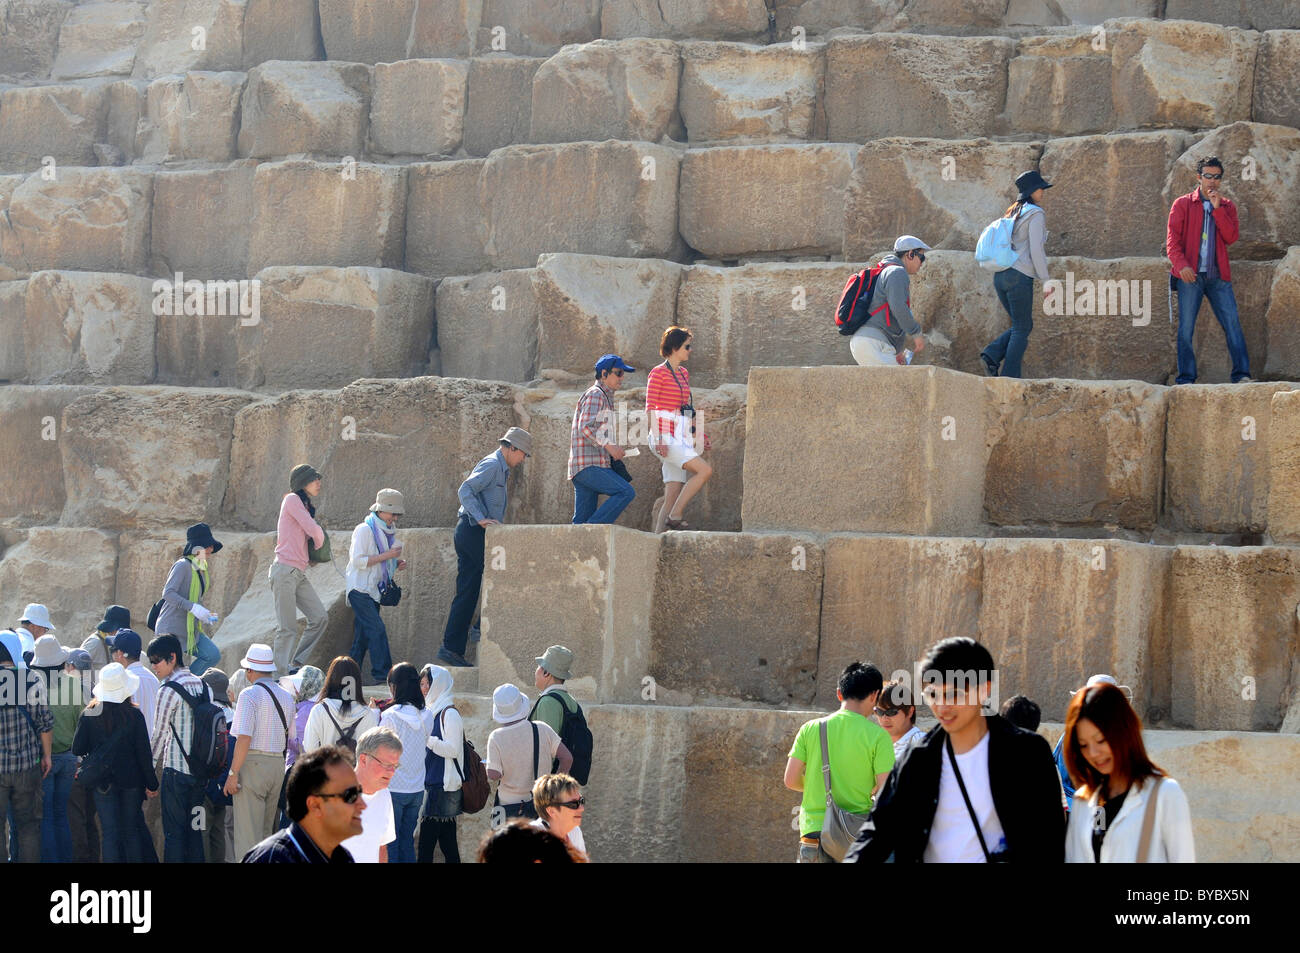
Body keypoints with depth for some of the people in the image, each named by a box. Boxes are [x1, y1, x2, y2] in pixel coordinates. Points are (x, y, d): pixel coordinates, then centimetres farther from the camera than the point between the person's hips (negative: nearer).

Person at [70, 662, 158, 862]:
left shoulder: (89, 715, -8)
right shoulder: (134, 715, -10)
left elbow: (78, 749, -5)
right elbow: (144, 752, -7)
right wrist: (151, 783, 3)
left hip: (102, 783, 0)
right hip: (131, 779, 0)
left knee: (110, 833, 2)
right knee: (132, 831, 12)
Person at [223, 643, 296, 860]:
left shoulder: (249, 695, -10)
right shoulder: (286, 698, 13)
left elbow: (244, 738, -17)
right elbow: (291, 738, 17)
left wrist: (233, 773, -15)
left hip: (253, 763, -7)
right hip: (278, 764, 7)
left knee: (248, 835, -8)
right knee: (266, 832, 16)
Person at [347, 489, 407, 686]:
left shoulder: (389, 531, 13)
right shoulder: (364, 530, -13)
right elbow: (358, 560, -19)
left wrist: (397, 563, 5)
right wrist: (386, 556, -22)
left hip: (374, 591, 8)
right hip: (360, 590, -8)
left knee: (363, 636, 8)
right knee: (377, 630, -16)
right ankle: (382, 673, -17)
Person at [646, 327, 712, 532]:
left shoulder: (683, 374, 18)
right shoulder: (658, 373, -6)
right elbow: (650, 408, -10)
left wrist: (698, 433, 21)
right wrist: (658, 439, -19)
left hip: (680, 438, 8)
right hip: (665, 437, -8)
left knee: (672, 498, 2)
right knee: (705, 470, -20)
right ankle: (675, 516, -15)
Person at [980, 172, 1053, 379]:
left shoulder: (1012, 213, 18)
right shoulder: (1036, 214, -7)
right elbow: (1036, 250, -14)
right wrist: (1045, 281, -10)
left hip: (1000, 276, 8)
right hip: (1020, 276, -8)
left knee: (1022, 326, 17)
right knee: (1022, 329, 2)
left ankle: (992, 355, -2)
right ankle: (1010, 376, 0)